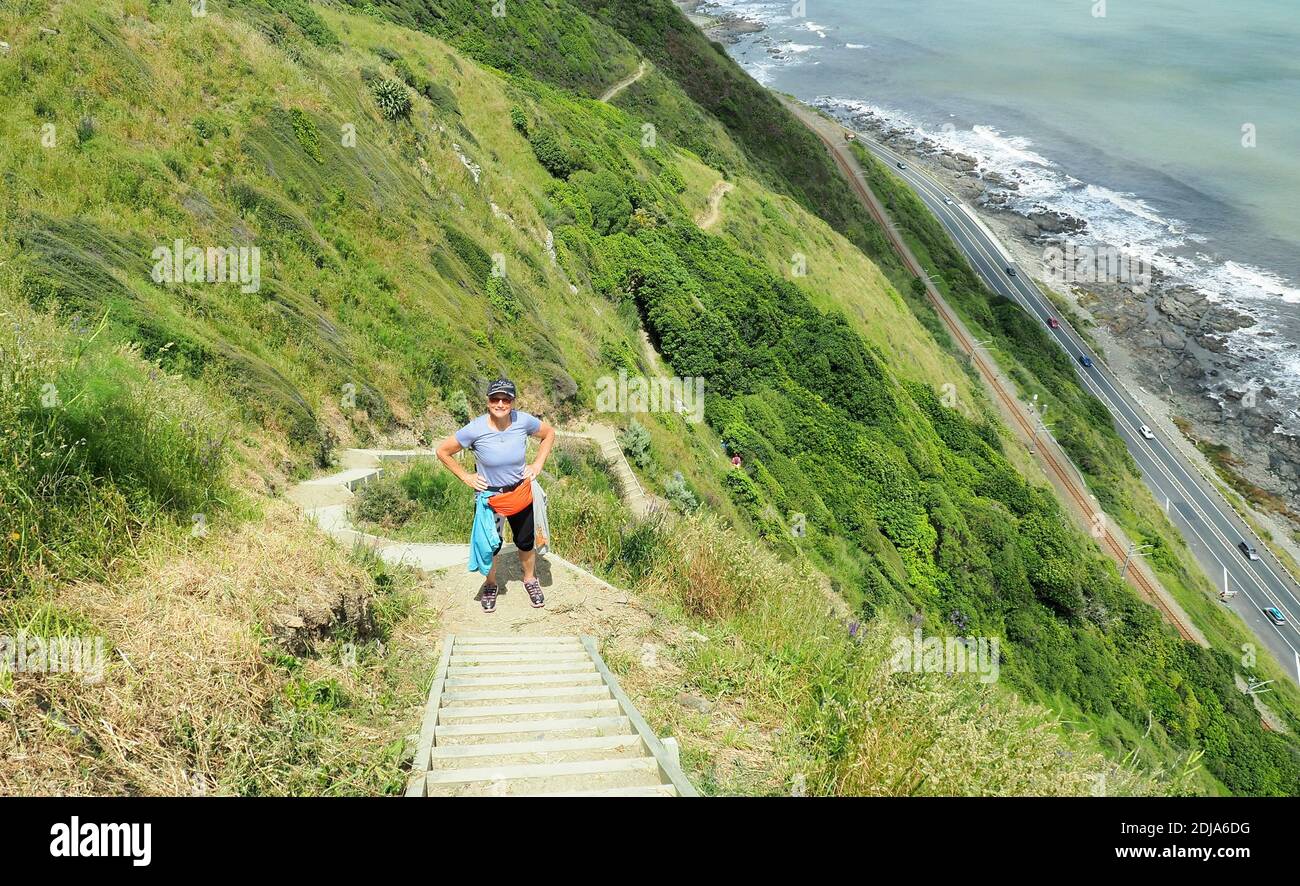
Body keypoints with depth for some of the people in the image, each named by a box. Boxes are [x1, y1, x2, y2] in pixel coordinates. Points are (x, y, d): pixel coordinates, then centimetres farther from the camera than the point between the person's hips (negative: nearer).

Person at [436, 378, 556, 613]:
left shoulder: (524, 421, -18)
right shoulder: (475, 430, -24)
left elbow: (549, 433, 3)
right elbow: (443, 451, -11)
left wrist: (538, 464, -3)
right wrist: (465, 477, -10)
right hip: (489, 494, -2)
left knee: (526, 541, 15)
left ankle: (530, 580, 43)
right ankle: (491, 585, 38)